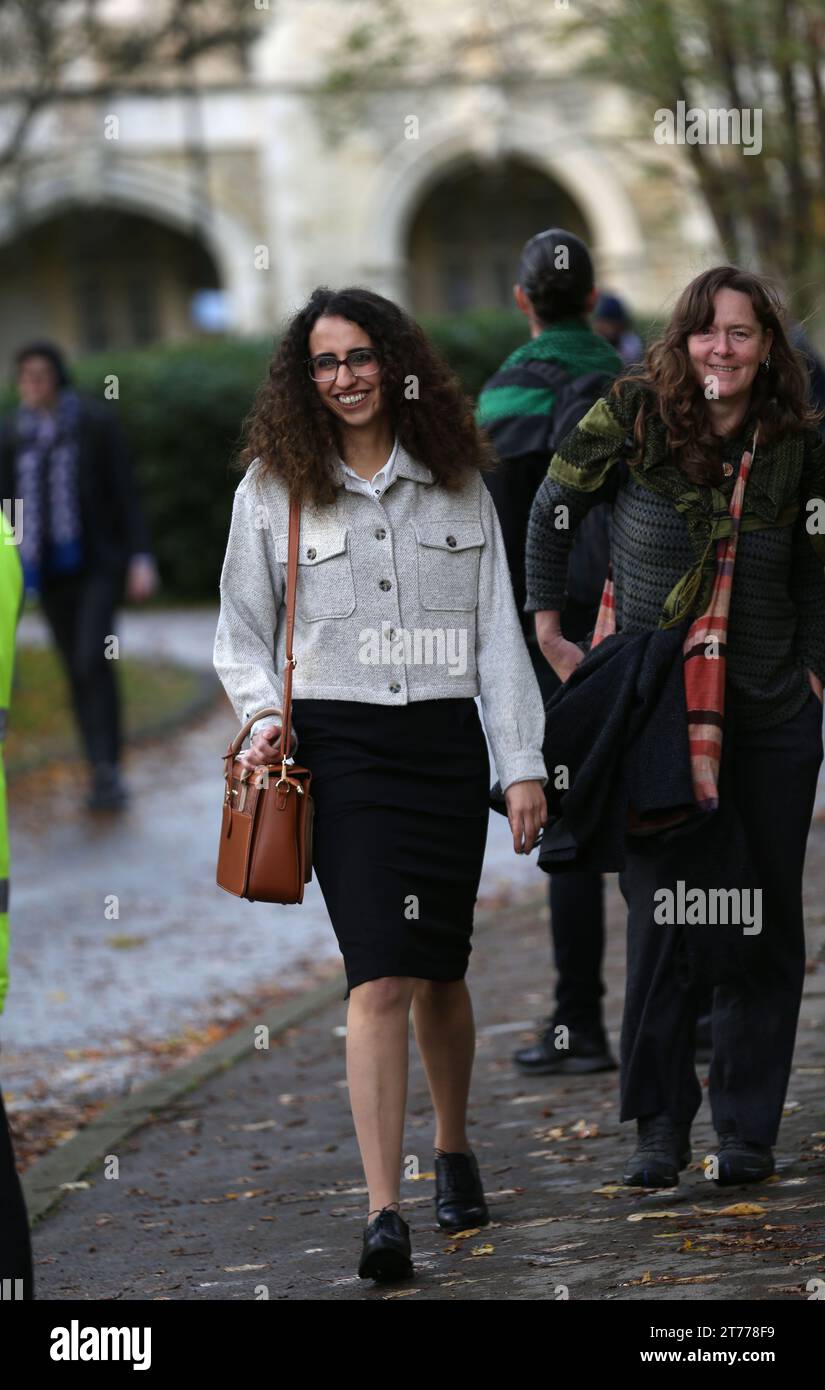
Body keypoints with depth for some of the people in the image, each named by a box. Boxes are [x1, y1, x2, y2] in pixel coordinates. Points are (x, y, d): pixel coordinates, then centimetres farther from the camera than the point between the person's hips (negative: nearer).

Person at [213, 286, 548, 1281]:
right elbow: (241, 636, 11)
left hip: (446, 742, 2)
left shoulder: (456, 483, 8)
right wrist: (265, 717, -8)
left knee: (440, 971, 11)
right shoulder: (273, 490, 4)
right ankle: (383, 1213, -17)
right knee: (381, 976, -14)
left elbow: (498, 633, 9)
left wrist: (524, 765, 3)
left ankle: (453, 1150, 36)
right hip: (339, 748, -2)